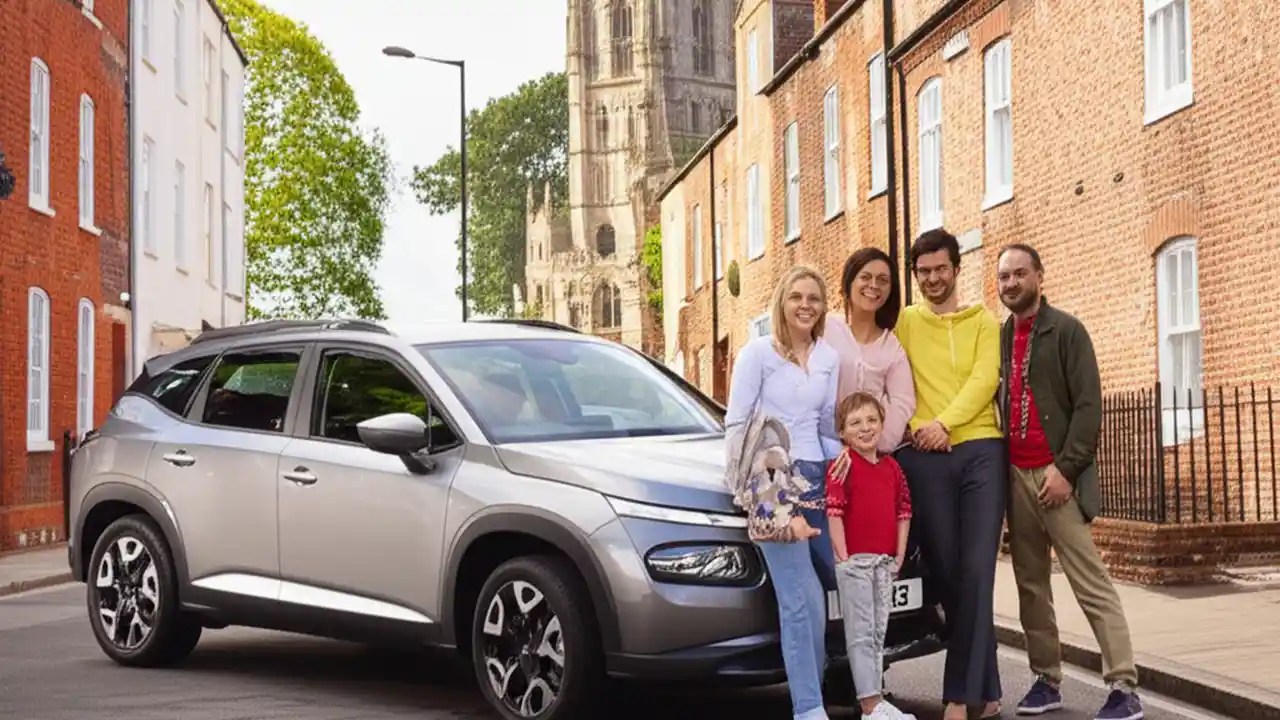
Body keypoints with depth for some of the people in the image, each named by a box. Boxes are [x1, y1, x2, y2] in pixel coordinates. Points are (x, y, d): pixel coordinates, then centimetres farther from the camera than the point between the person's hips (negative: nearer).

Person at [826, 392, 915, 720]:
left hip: (885, 561, 6)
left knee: (878, 632, 11)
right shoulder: (842, 467, -6)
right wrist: (843, 558, -15)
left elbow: (903, 511, 14)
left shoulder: (892, 467, 11)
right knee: (861, 633, -4)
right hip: (855, 559, -6)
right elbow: (834, 513, -11)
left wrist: (899, 556, 6)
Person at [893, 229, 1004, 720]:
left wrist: (945, 422, -15)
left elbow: (984, 380, -2)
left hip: (981, 451, 0)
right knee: (947, 573, 0)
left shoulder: (983, 322, 12)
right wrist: (917, 426, -12)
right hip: (925, 457, 1)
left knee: (976, 571, -10)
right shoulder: (904, 322, 13)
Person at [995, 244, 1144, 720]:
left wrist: (1065, 468, -16)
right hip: (1014, 475, 6)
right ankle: (1047, 680, 16)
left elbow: (1089, 406, -8)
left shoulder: (1066, 331, -2)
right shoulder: (998, 337, 14)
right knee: (1031, 586, 8)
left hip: (1057, 473, -5)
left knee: (1091, 585, -7)